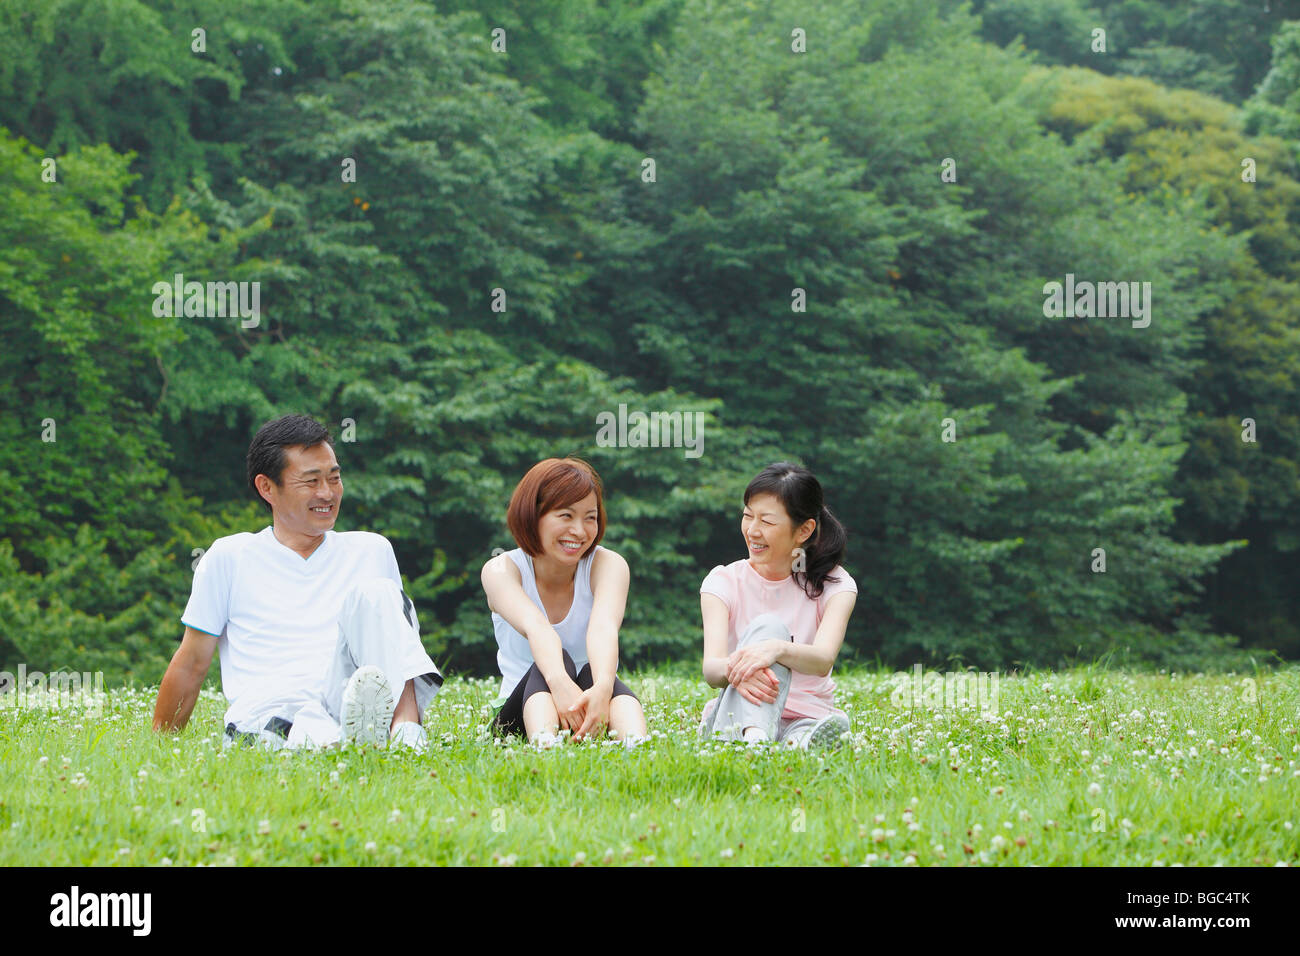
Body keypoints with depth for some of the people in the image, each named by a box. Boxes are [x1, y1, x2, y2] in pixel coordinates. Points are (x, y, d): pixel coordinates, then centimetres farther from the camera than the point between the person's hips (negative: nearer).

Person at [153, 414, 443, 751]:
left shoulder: (370, 552, 22)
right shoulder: (229, 557, 17)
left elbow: (399, 647, 15)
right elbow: (191, 663, 20)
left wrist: (406, 714, -8)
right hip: (266, 709, -2)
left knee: (374, 593, -21)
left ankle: (405, 727, -43)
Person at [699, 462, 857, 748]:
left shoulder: (834, 585, 2)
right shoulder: (724, 582, 3)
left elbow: (823, 661, -20)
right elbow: (711, 670, -15)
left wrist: (779, 649, -45)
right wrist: (734, 669, -42)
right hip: (734, 721, -1)